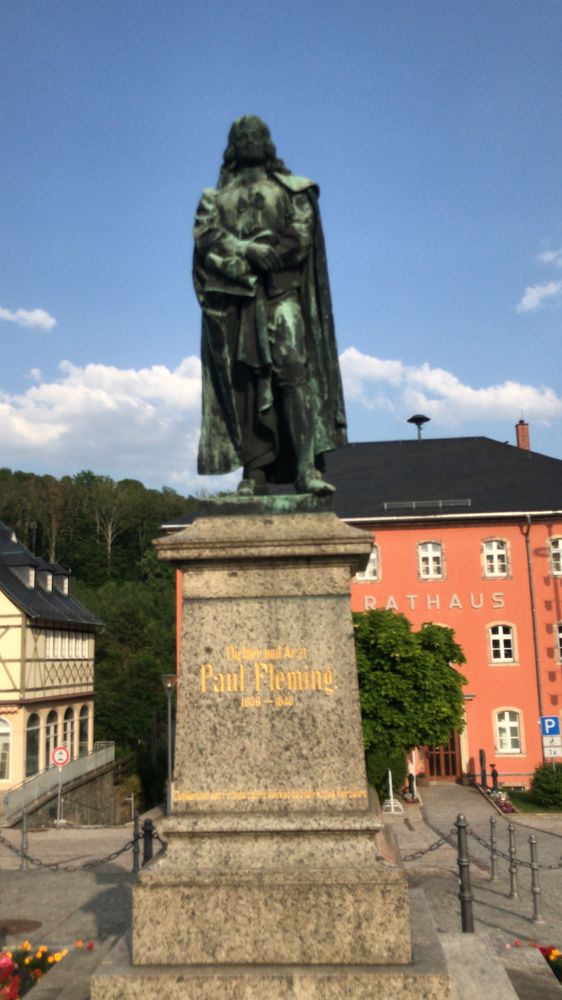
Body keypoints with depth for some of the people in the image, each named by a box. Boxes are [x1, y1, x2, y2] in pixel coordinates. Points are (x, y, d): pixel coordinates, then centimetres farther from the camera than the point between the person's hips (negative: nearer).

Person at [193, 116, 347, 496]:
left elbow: (301, 237, -1)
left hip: (280, 296, -2)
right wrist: (265, 249, -10)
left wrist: (246, 251, -9)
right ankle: (255, 472, -2)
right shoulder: (215, 197, 20)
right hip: (233, 301, 2)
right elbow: (207, 239, 3)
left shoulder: (291, 190, 14)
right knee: (244, 385, -3)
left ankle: (306, 466, -21)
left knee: (293, 374, -17)